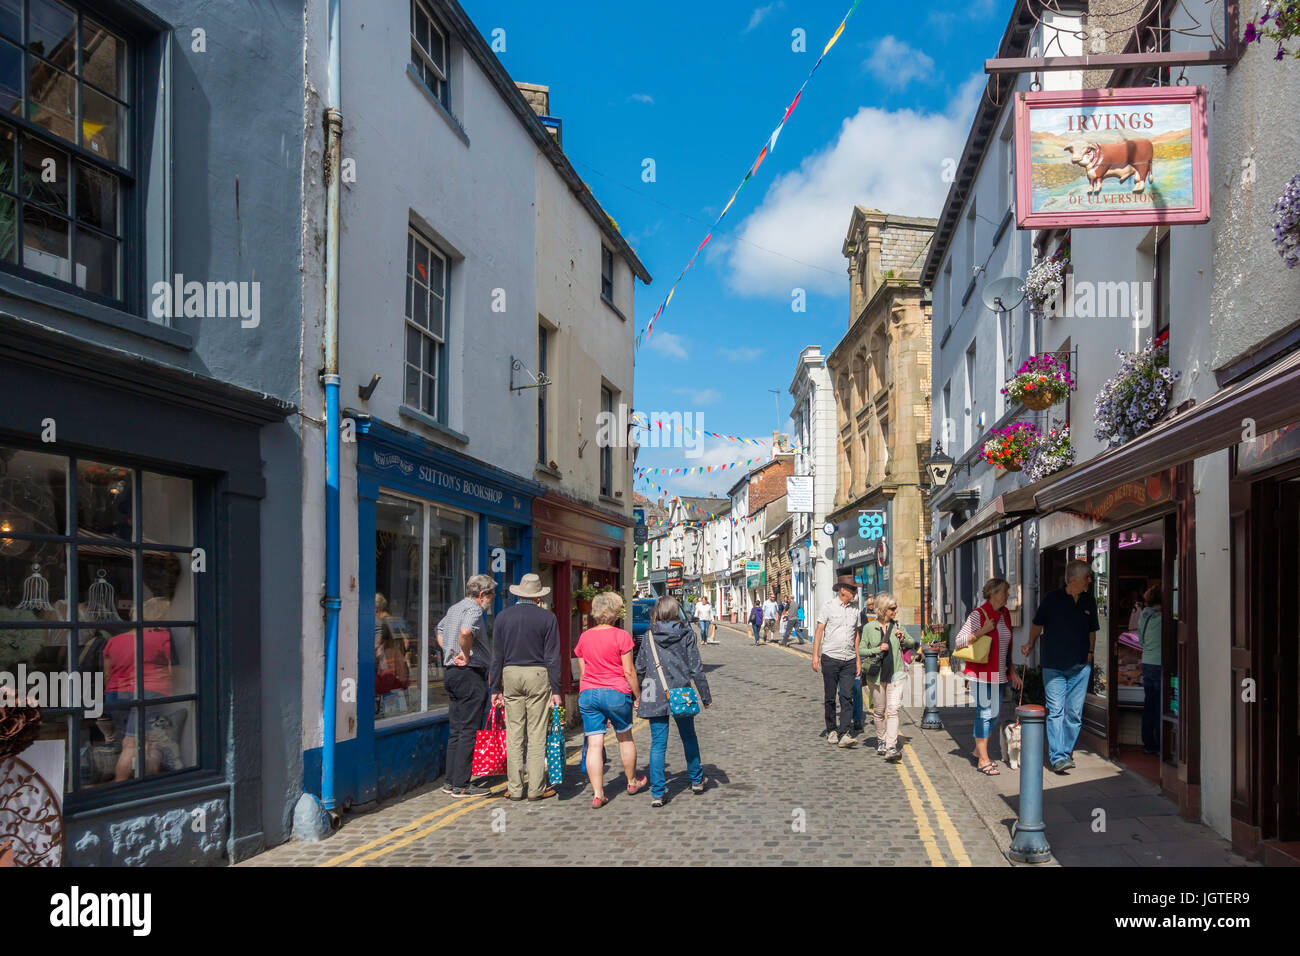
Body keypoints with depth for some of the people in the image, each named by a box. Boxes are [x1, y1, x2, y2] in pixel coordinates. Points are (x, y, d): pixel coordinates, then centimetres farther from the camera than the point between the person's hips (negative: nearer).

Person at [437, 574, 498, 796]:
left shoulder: (454, 608, 16)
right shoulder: (474, 609, -13)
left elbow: (440, 632, 31)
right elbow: (466, 631, -33)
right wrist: (466, 654, -18)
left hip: (452, 672, 10)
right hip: (471, 674, -9)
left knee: (455, 731, 13)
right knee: (469, 731, -5)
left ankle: (451, 781, 17)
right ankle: (461, 785, -4)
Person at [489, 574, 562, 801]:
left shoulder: (503, 617, 5)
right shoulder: (547, 618, -2)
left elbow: (497, 656, 5)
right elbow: (552, 657, -4)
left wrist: (495, 688, 9)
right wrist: (555, 690, -1)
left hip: (510, 674, 2)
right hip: (538, 675, -2)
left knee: (513, 733, 6)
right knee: (537, 733, 1)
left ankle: (514, 788, 8)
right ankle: (536, 788, 4)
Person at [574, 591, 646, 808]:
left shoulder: (584, 637, 5)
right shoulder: (621, 636, -8)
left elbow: (582, 672, 11)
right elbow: (629, 671, -7)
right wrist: (637, 695, 3)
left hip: (588, 693, 3)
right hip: (616, 693, -3)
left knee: (594, 744, 1)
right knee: (625, 738, 17)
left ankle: (597, 794, -1)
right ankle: (632, 782, 33)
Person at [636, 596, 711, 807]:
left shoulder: (649, 637, 2)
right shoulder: (686, 634, -2)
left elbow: (640, 668, 5)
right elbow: (696, 667, -3)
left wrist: (638, 697, 15)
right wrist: (705, 695, 3)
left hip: (655, 696, 0)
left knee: (658, 744, 2)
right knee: (688, 737, 19)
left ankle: (657, 792, -3)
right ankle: (697, 781, 33)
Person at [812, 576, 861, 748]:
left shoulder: (854, 610, 10)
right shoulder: (829, 606, -3)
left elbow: (856, 635, 18)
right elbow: (819, 631, -3)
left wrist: (858, 659, 15)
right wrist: (815, 655, -9)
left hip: (849, 660, 3)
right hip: (830, 658, -3)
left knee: (847, 697, -7)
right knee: (830, 698, 4)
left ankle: (843, 734, -9)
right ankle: (831, 730, 19)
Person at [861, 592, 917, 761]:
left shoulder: (896, 626, 5)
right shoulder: (869, 628, -1)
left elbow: (913, 643, 16)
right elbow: (861, 650, 1)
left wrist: (903, 638, -5)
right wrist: (877, 650, -14)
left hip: (896, 675, 0)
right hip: (876, 675, 0)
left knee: (893, 711, -11)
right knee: (879, 711, 11)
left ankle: (891, 748, -16)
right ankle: (881, 741, 31)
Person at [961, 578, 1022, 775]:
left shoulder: (1005, 614, 11)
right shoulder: (978, 615, -11)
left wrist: (1012, 671, 19)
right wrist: (983, 631, -22)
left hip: (998, 674, 7)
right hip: (980, 673, -7)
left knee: (994, 713, 11)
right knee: (984, 713, -6)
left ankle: (978, 752, 27)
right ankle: (983, 761, 0)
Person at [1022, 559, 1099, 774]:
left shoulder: (1088, 601, 8)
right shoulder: (1052, 598, -3)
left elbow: (1092, 630, 19)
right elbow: (1038, 625, 10)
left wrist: (1089, 653, 9)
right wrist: (1031, 645, 4)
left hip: (1080, 666, 3)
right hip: (1053, 665, -3)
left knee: (1074, 712, 4)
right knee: (1055, 711, -7)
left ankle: (1067, 751, 17)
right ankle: (1058, 757, -9)